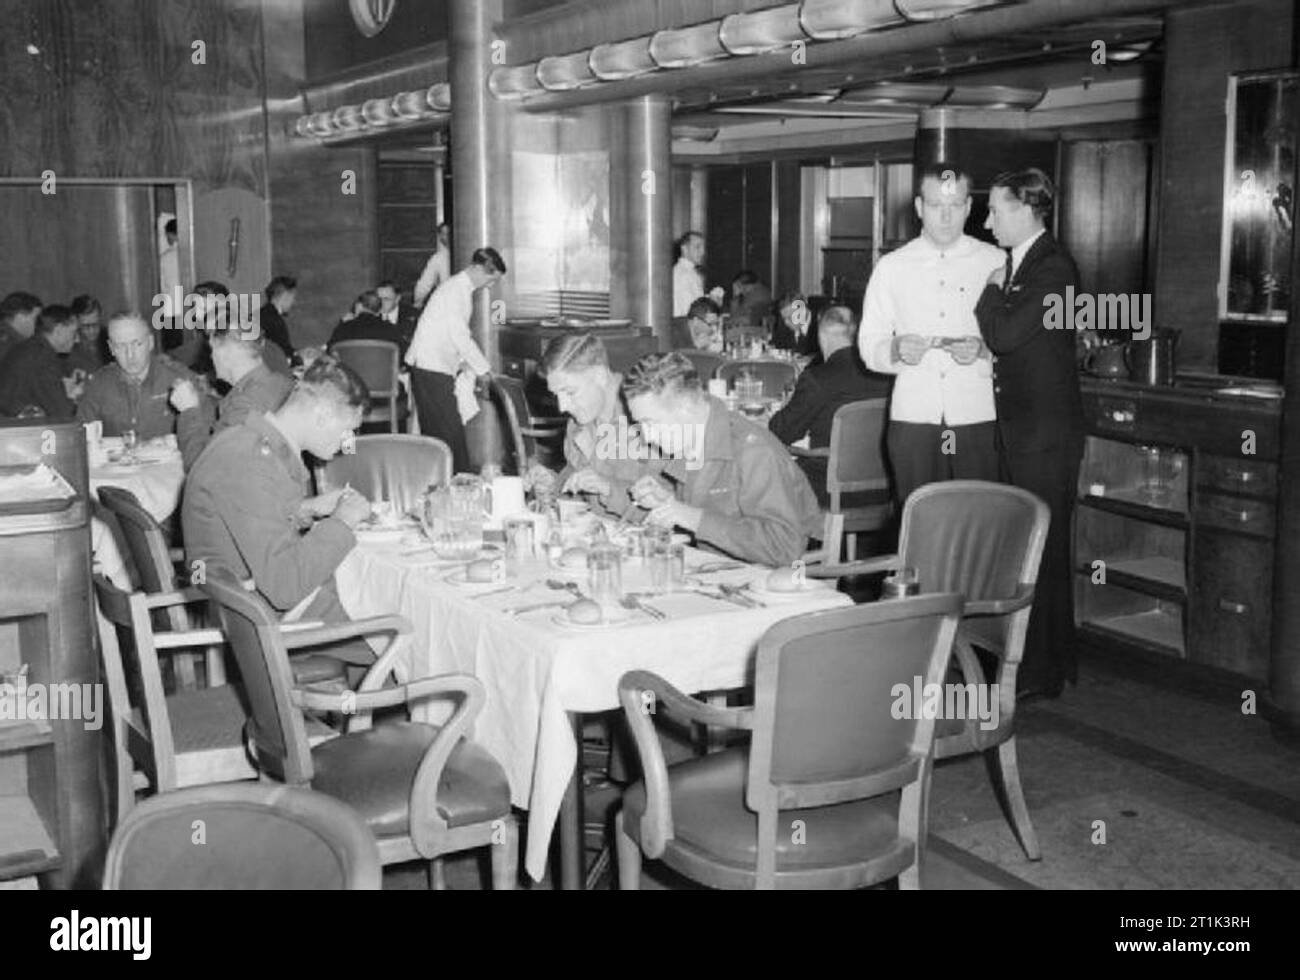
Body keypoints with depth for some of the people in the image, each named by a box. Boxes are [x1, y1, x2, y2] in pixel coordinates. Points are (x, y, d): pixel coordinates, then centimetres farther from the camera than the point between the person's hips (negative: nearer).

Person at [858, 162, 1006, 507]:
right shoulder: (891, 267, 10)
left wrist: (984, 349, -16)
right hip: (912, 417, 1)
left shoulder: (995, 262, 8)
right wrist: (896, 350, -14)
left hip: (978, 417, 0)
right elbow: (868, 345, 7)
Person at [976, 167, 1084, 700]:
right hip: (1017, 426, 9)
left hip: (1046, 431, -9)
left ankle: (1045, 671, 7)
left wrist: (992, 290, -7)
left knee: (1043, 550, -2)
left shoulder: (1053, 267, -14)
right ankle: (1051, 661, 25)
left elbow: (1005, 334, -21)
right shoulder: (1016, 264, 15)